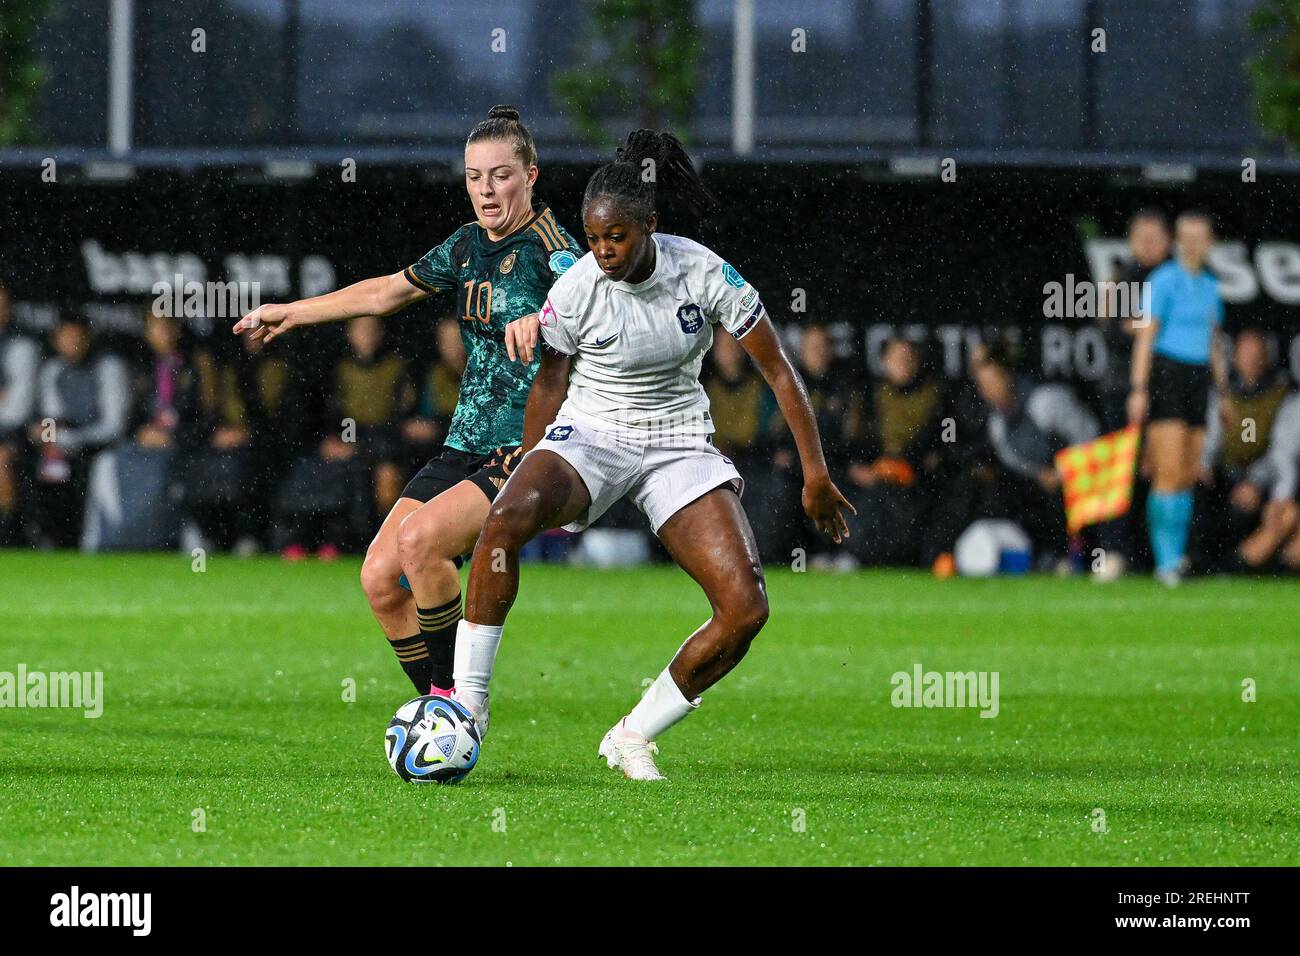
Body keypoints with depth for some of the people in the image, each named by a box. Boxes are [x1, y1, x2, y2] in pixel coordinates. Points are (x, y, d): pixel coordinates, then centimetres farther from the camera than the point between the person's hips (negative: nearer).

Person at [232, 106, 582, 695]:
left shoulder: (544, 243, -10)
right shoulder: (469, 245, 12)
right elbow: (388, 292, 28)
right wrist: (292, 313, 35)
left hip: (532, 452, -8)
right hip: (466, 448, 8)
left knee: (421, 537, -29)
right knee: (379, 578, -4)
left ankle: (454, 694, -13)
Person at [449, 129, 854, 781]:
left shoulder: (704, 274, -13)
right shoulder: (575, 291, -14)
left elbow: (779, 372, -3)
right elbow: (549, 387, 2)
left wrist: (815, 474, -4)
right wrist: (530, 490, 6)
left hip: (679, 445, 2)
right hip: (588, 435, -2)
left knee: (746, 608, -17)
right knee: (504, 520, -35)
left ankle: (633, 737, 0)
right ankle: (468, 702, -26)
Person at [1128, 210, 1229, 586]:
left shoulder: (1210, 286, 15)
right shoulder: (1164, 280, -6)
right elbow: (1145, 337, -10)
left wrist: (1223, 392, 22)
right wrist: (1138, 389, -17)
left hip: (1196, 382, 7)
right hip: (1165, 376, -7)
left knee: (1188, 475, 5)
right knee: (1169, 473, -13)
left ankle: (1176, 558, 12)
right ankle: (1166, 561, -11)